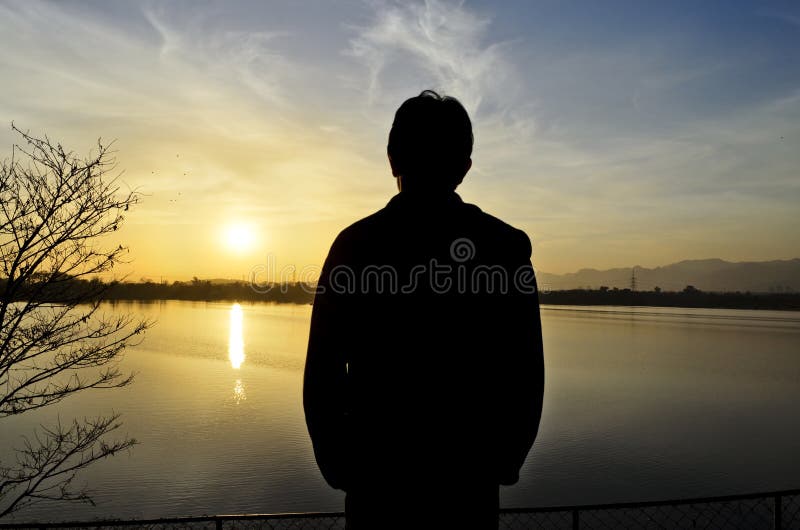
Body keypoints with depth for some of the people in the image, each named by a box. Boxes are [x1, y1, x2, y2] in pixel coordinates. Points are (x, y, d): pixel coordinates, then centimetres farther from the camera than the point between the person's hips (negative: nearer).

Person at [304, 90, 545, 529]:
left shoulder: (355, 243, -7)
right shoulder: (507, 245, -6)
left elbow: (322, 373, -6)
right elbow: (527, 377, -5)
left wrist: (335, 464, 7)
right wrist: (505, 462, 10)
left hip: (377, 476, 0)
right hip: (470, 478, 1)